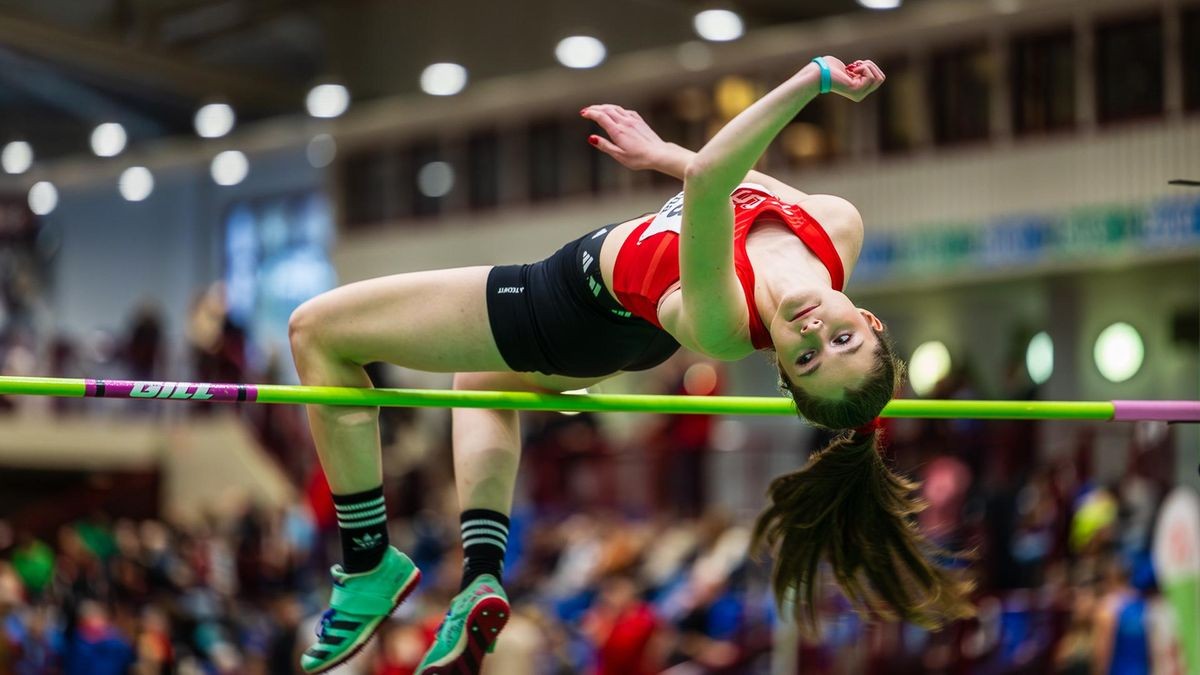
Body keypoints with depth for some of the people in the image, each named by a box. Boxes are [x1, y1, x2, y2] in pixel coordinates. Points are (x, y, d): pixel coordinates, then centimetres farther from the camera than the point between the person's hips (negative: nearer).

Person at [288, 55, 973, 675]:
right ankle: (481, 578, 23)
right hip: (620, 326, 8)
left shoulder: (723, 328, -47)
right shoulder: (838, 226, -28)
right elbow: (744, 176, -5)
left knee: (318, 331, 3)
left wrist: (815, 77, -66)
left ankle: (371, 565, 11)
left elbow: (709, 176, -64)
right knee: (481, 376, 37)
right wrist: (660, 152, 4)